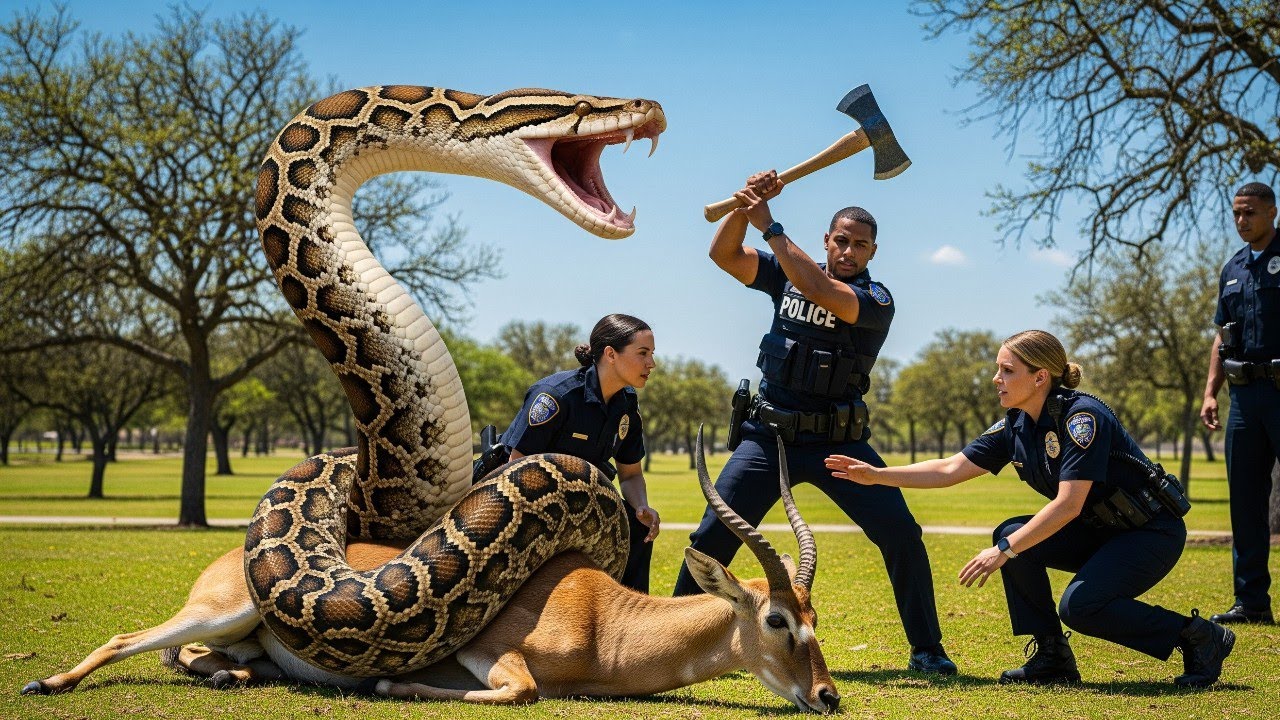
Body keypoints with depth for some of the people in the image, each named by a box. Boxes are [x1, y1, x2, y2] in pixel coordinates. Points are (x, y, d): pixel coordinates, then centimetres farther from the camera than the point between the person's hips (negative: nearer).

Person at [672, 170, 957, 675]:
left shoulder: (877, 301, -6)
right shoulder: (786, 274, 6)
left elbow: (821, 291, -24)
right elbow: (723, 254, -2)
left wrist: (770, 226, -23)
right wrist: (745, 206, -19)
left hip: (837, 442, -2)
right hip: (769, 436, 2)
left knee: (901, 533, -10)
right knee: (714, 534, -7)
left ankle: (926, 650, 5)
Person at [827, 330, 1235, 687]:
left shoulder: (1082, 417, -24)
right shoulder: (1015, 428, -1)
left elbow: (1069, 504, -29)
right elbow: (950, 470, 1)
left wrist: (1005, 551, -30)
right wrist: (875, 475, -6)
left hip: (1153, 531, -8)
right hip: (1099, 532, 8)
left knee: (1079, 606, -26)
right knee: (1010, 535, -10)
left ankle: (1197, 637, -7)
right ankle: (1052, 659, -1)